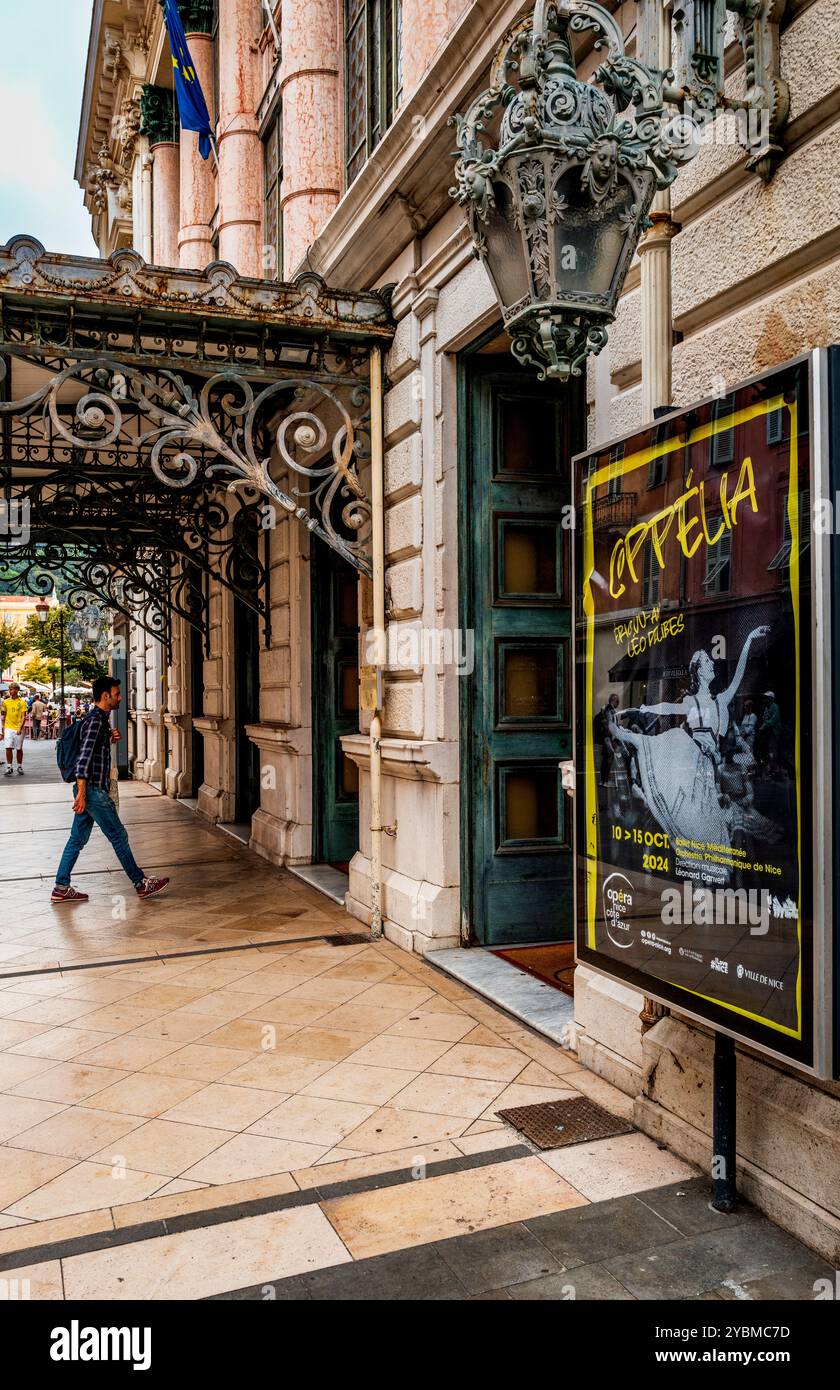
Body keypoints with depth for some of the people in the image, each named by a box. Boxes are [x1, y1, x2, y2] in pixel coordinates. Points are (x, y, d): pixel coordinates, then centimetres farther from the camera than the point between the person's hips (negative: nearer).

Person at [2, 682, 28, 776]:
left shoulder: (22, 702, -2)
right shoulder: (6, 702, 6)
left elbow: (23, 717, -6)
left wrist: (20, 728, -17)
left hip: (19, 729, -2)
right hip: (8, 728, 2)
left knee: (19, 749, 6)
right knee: (8, 748, -8)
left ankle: (20, 767, 19)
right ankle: (9, 768, -2)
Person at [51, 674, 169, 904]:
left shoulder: (101, 719, 14)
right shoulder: (95, 721, -17)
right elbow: (83, 758, -23)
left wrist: (110, 738, 8)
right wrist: (81, 793, -26)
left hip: (91, 790, 10)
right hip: (93, 790, -10)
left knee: (78, 839, 11)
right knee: (119, 836, 0)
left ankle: (61, 888, 16)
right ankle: (141, 884, 9)